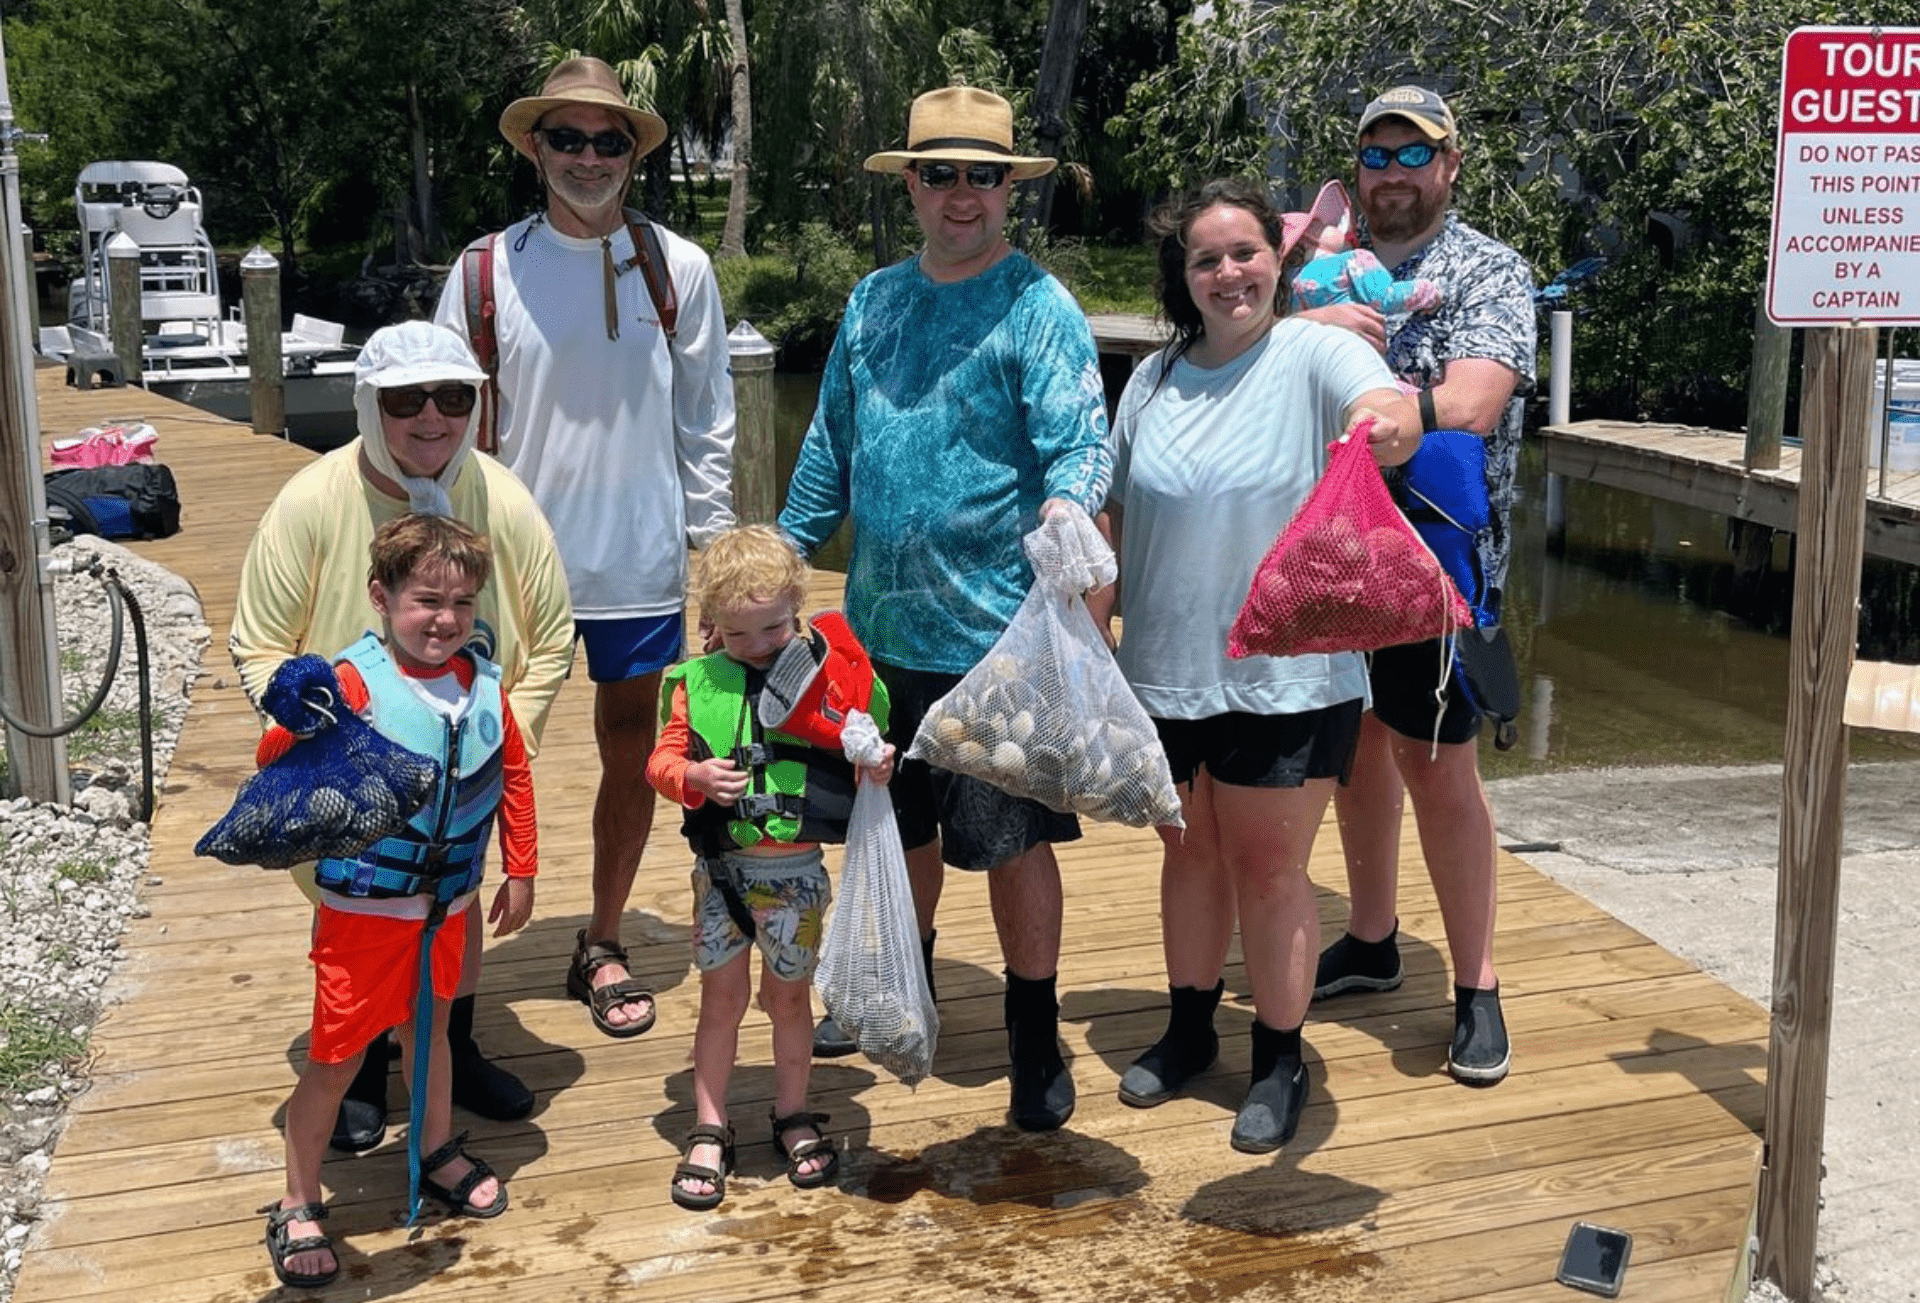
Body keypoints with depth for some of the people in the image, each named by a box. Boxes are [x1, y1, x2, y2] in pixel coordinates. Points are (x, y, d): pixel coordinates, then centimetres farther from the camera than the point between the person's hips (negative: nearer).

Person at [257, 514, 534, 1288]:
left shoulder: (481, 683, -3)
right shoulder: (354, 685, -20)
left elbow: (513, 776, 7)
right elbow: (276, 760, -26)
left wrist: (519, 872, 9)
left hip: (448, 901, 5)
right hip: (365, 906, -5)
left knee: (428, 1027, 24)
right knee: (337, 1058, 3)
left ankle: (437, 1153, 46)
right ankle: (297, 1209, 19)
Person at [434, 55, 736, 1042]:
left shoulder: (678, 269, 0)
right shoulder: (487, 271, -1)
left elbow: (706, 414, 5)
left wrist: (714, 542, 3)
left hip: (639, 562, 1)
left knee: (633, 755, 10)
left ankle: (601, 949, 27)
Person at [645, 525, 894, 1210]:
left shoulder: (825, 676, -4)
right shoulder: (697, 683, -2)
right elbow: (662, 757, 1)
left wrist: (876, 766, -19)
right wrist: (694, 777, -19)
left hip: (796, 869, 0)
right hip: (722, 866, 0)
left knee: (789, 996, 13)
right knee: (722, 998, 9)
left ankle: (793, 1117, 32)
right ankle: (709, 1131, 22)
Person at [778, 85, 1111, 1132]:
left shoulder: (1039, 309, -9)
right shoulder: (873, 301, 10)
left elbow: (1080, 447, -19)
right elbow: (831, 446, 18)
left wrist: (1064, 511, -40)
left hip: (995, 637, -6)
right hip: (882, 626, 6)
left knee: (1011, 839, 2)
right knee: (898, 822, 21)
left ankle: (1036, 1043, 19)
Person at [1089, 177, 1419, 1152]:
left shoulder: (1317, 355, -7)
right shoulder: (1154, 380, 8)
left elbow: (1395, 416, -29)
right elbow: (1115, 522, 13)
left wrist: (1384, 427, -52)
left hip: (1286, 677, -4)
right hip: (1164, 671, 5)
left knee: (1269, 870, 4)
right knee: (1190, 854, 18)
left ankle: (1280, 1061, 22)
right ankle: (1188, 1030, 36)